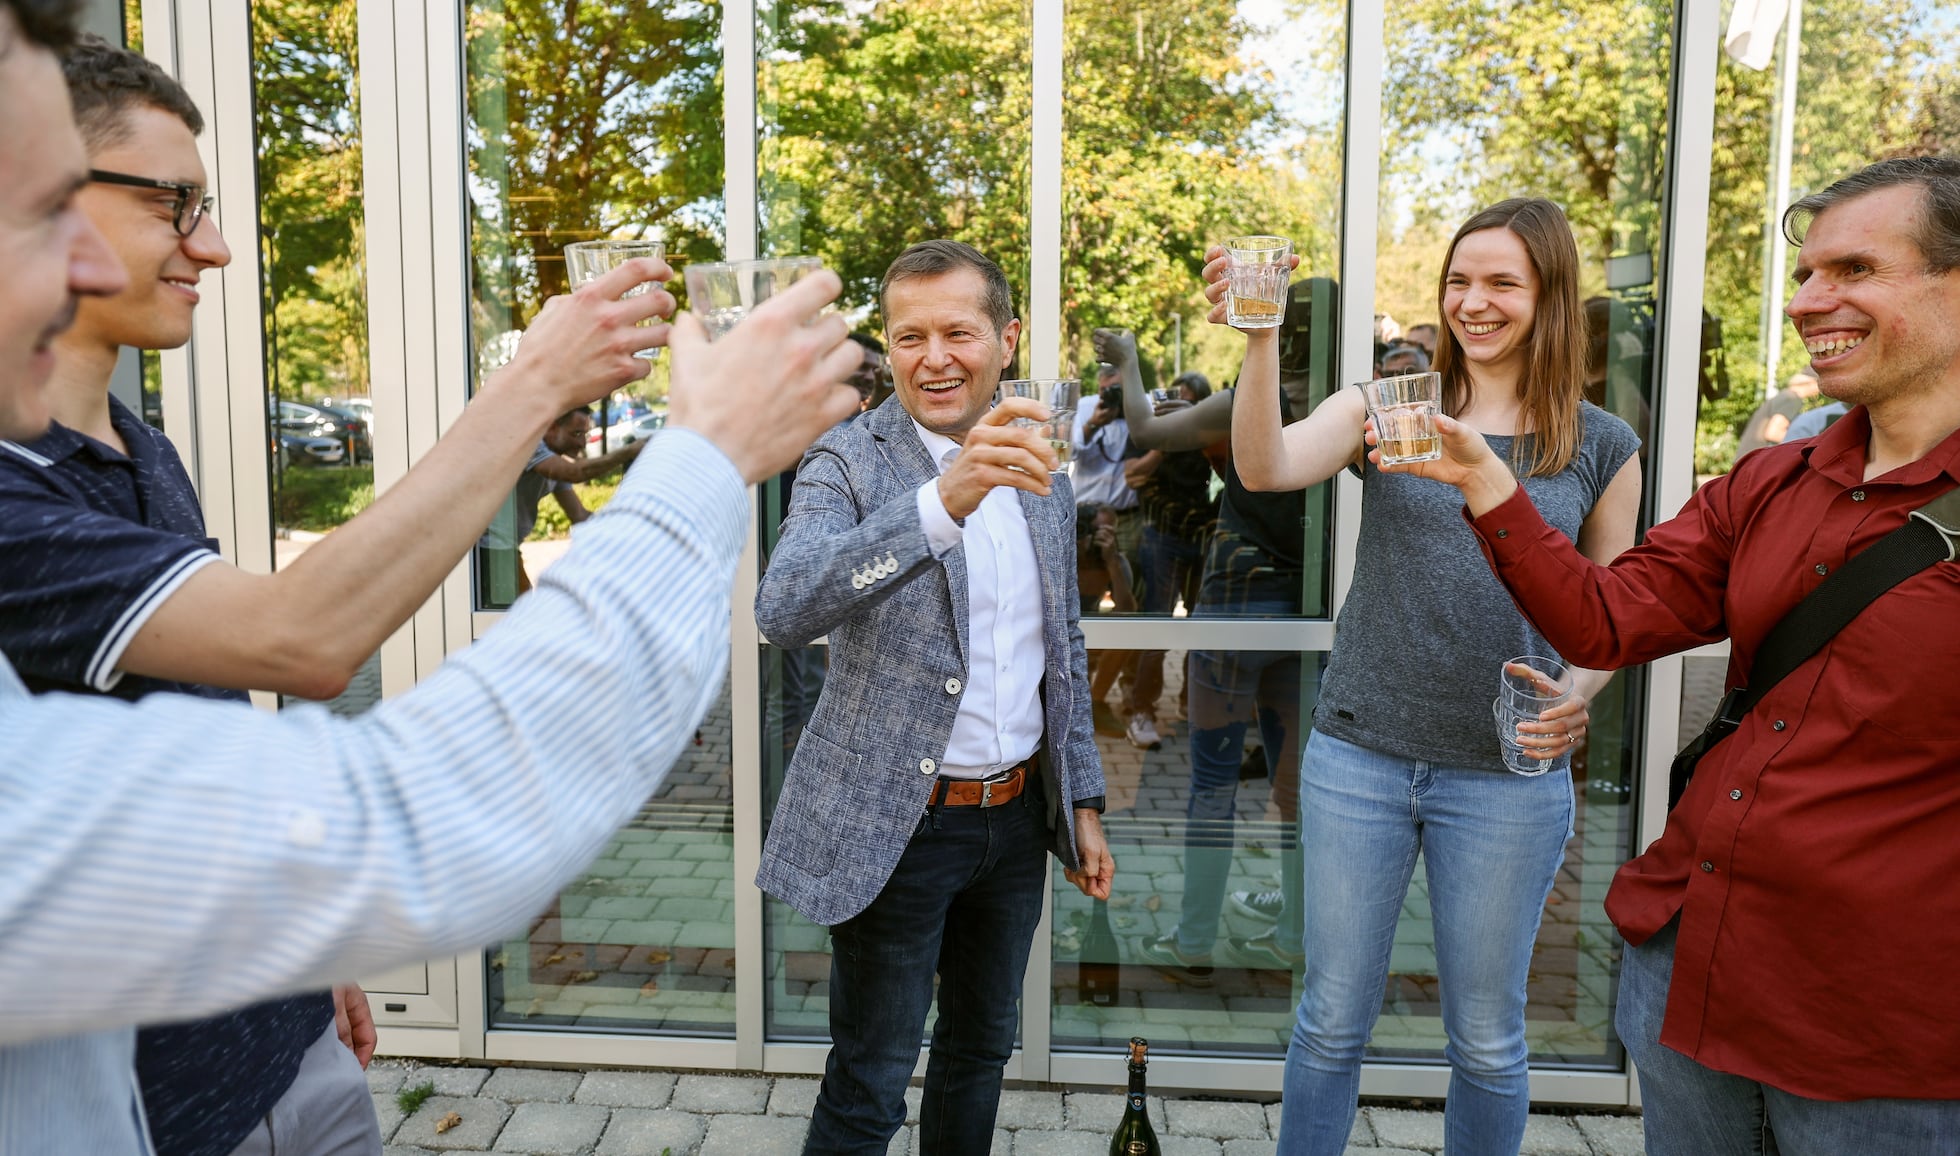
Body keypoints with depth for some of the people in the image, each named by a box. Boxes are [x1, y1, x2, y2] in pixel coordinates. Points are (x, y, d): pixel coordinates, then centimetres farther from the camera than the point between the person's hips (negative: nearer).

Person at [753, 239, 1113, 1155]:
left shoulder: (1039, 473, 5)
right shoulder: (850, 465, -13)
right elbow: (782, 611, -33)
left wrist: (1082, 802, 13)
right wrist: (943, 500, -43)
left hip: (1016, 814, 6)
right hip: (896, 826, -5)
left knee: (981, 1049, 22)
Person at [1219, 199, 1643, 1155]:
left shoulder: (1602, 448, 3)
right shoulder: (1388, 408, 1)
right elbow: (1266, 468, -18)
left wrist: (1577, 695, -12)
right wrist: (1261, 334, -31)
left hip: (1508, 774, 0)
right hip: (1358, 756, 0)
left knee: (1486, 1036, 15)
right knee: (1332, 1019, 13)